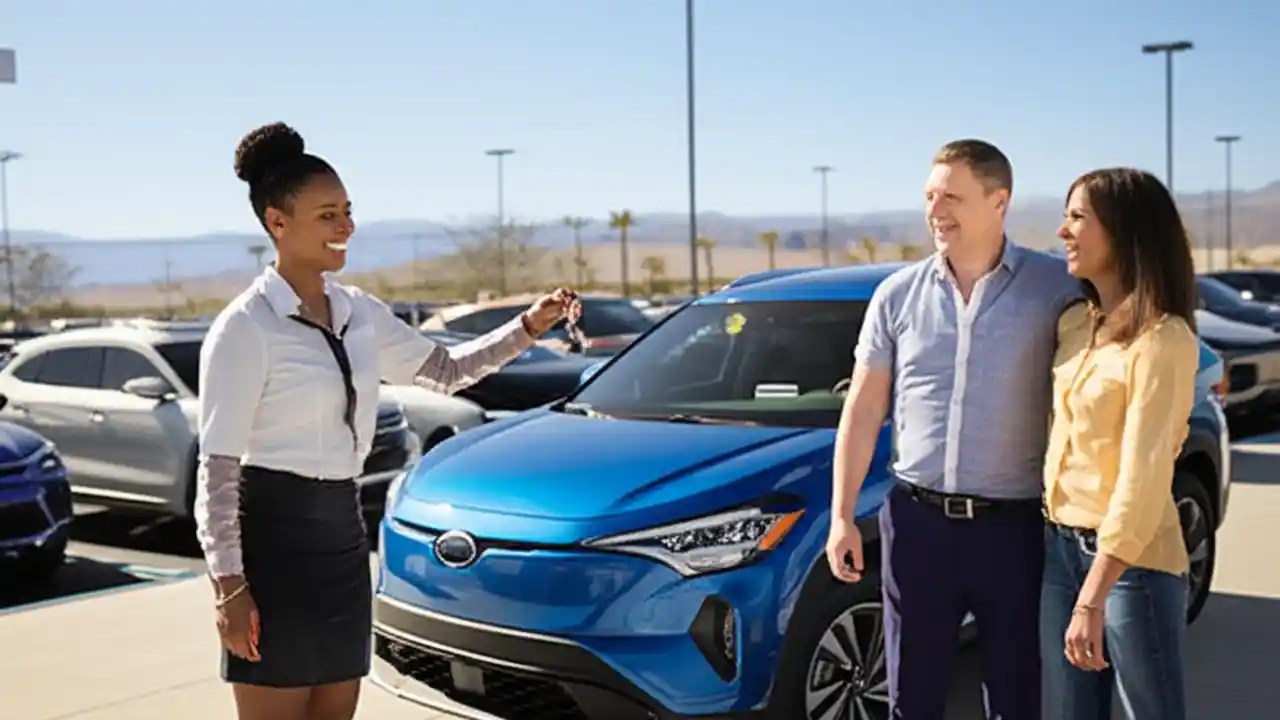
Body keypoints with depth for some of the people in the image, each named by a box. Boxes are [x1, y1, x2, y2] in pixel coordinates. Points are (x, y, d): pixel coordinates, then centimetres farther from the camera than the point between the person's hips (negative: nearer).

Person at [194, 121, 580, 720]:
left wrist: (529, 327, 6)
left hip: (343, 531, 7)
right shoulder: (245, 327, -13)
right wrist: (228, 585, -18)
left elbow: (446, 370, 18)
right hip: (274, 534, -7)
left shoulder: (357, 312, 8)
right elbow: (217, 468, -13)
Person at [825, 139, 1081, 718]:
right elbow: (862, 412, 7)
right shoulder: (897, 294, 3)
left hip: (1015, 525, -2)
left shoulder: (1056, 288, -5)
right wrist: (841, 516, 3)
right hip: (917, 521, 2)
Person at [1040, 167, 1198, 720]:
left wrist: (1093, 598, -25)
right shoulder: (1073, 323, 7)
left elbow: (1143, 477, -22)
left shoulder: (1162, 340, -16)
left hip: (1131, 561, -7)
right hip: (1058, 545, 7)